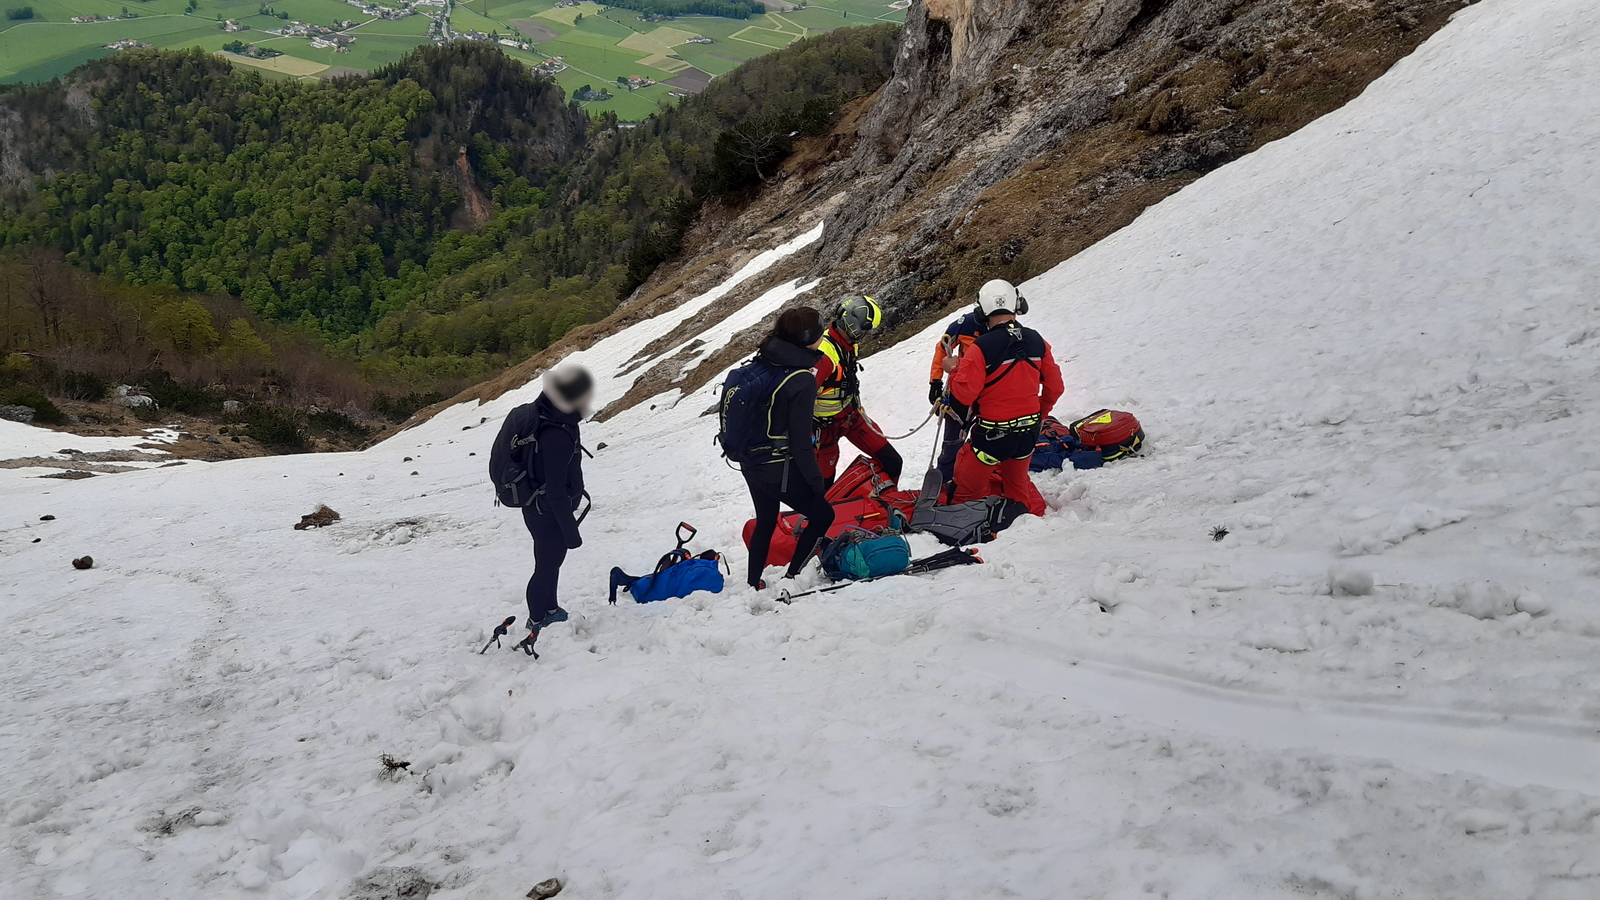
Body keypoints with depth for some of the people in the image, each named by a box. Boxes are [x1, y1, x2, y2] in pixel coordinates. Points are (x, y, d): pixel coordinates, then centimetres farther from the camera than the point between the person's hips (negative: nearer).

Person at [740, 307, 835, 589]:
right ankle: (790, 579, 15)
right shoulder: (802, 381, -25)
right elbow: (801, 442, -22)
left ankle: (753, 584, 39)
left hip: (751, 464, 7)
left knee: (765, 522, 28)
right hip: (779, 471, -7)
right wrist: (817, 482, -10)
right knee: (823, 515, 15)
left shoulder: (762, 362, -4)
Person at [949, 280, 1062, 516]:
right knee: (1018, 483, 28)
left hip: (992, 434, -6)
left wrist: (953, 371, 2)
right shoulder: (1036, 342, -3)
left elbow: (964, 394, -18)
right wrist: (1040, 413, 23)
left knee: (969, 487, 13)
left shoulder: (981, 348, -20)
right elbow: (1054, 387, 5)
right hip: (1028, 431, 6)